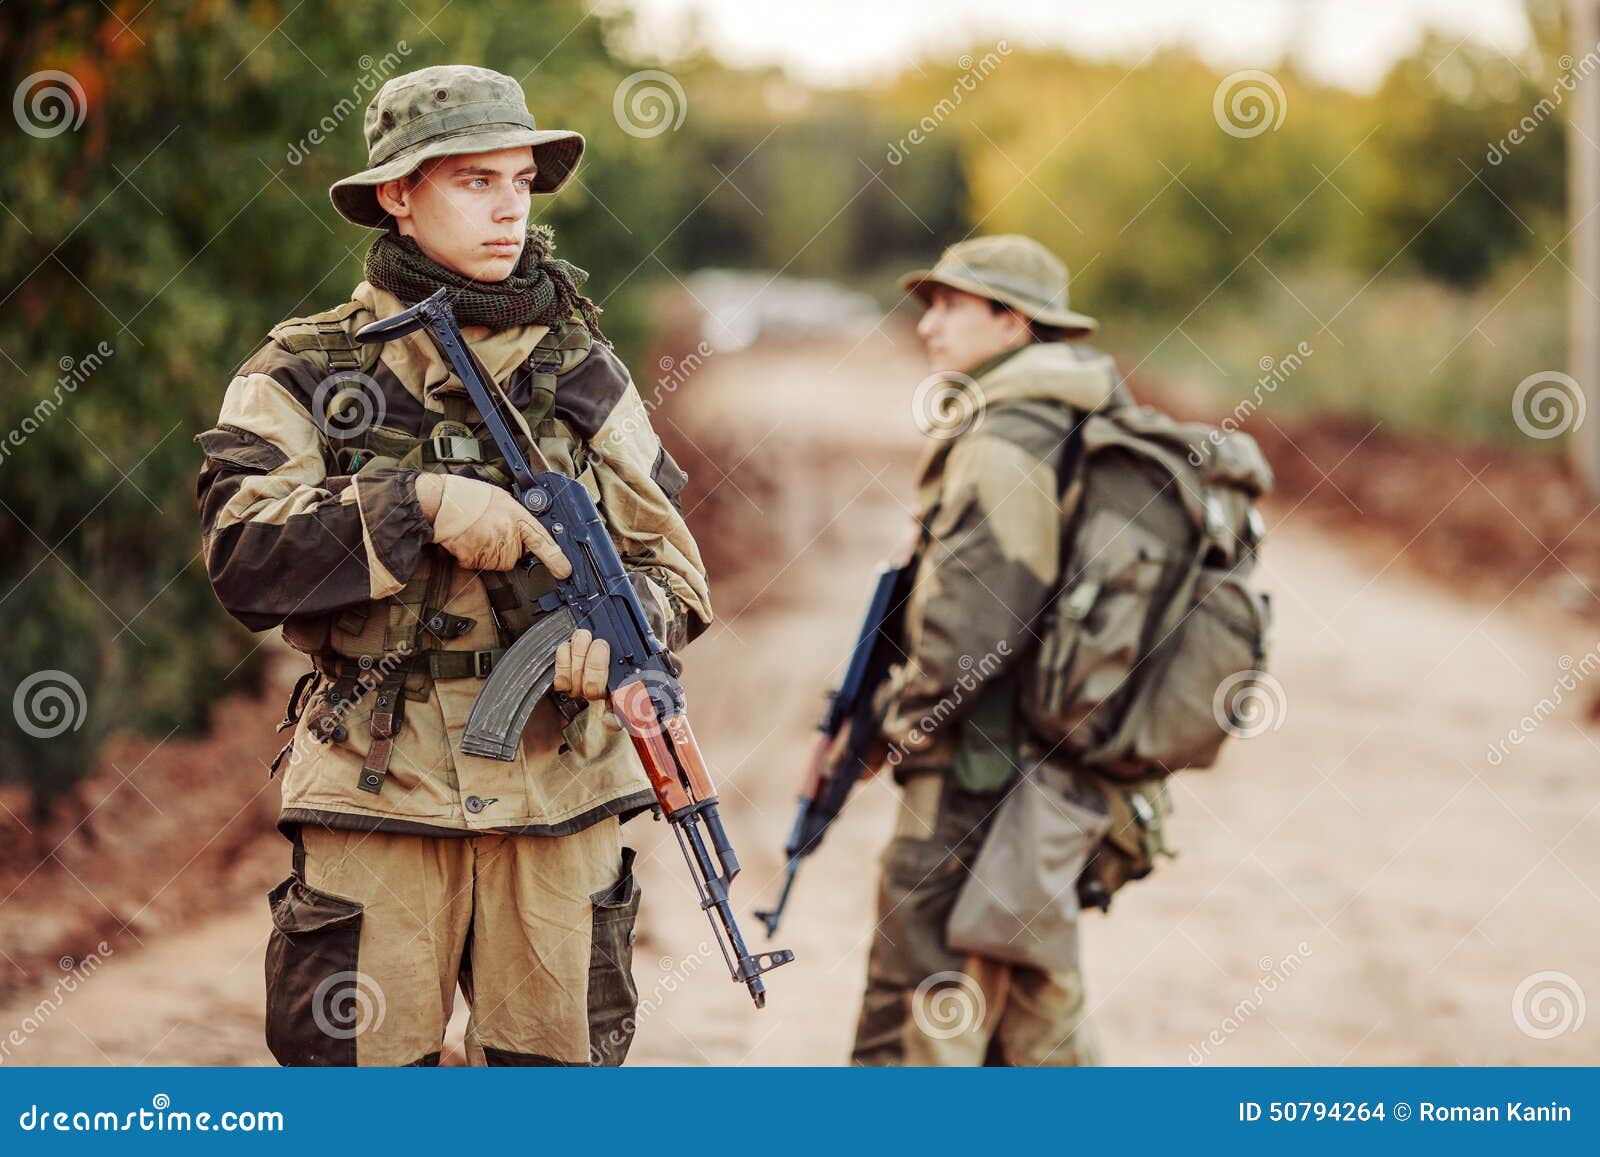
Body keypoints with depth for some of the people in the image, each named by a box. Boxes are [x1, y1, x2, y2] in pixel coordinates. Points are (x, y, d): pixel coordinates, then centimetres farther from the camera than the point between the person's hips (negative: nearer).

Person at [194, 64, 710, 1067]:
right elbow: (241, 555, -10)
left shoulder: (584, 373, 10)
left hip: (560, 795, 2)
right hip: (378, 795, -2)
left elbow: (671, 561, 10)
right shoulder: (301, 374, 2)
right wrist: (419, 503, -20)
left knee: (560, 1059, 8)